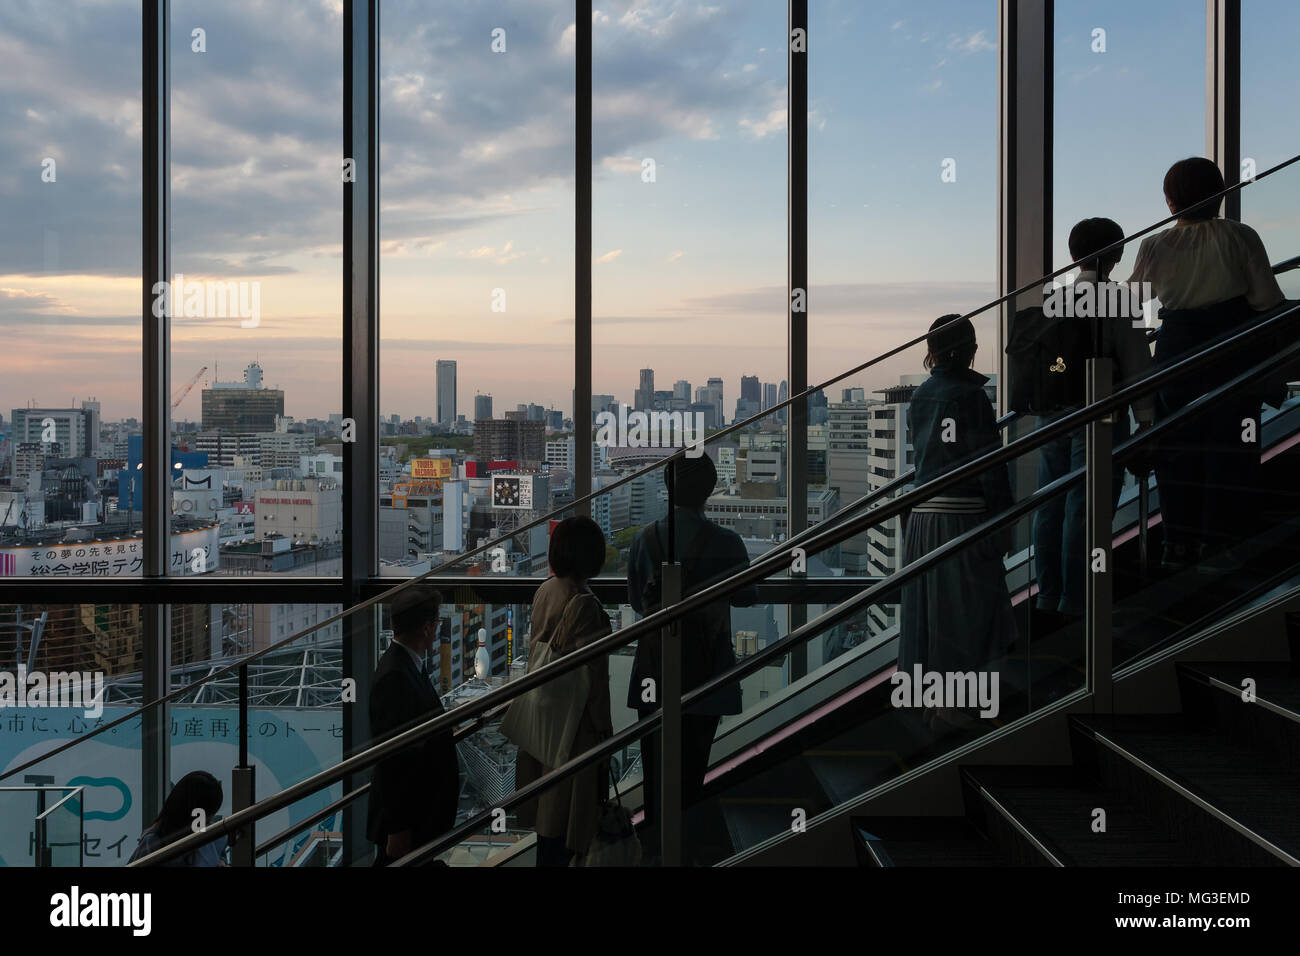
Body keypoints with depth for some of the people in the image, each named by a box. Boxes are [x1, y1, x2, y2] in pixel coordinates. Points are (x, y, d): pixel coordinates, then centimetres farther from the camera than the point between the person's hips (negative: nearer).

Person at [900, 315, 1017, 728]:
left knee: (928, 604, 11)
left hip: (923, 513, 6)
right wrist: (1002, 517, -6)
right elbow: (989, 461, -12)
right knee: (964, 606, 2)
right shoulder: (971, 396, -10)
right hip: (964, 514, -6)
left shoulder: (918, 397, 8)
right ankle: (950, 702, 4)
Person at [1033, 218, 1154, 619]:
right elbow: (1137, 367, -10)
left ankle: (1048, 596, 18)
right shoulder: (1118, 303, -10)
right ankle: (1075, 600, 2)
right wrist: (1145, 421, -4)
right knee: (1084, 509, -2)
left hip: (1054, 415, 6)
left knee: (1051, 506, 11)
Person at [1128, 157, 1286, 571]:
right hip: (1233, 347, -2)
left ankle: (1179, 543, 12)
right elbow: (1267, 299, -5)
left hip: (1177, 347, 2)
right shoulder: (1239, 237, -6)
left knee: (1178, 446, 9)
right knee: (1227, 445, 3)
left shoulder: (1154, 247, -2)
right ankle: (1214, 544, 1)